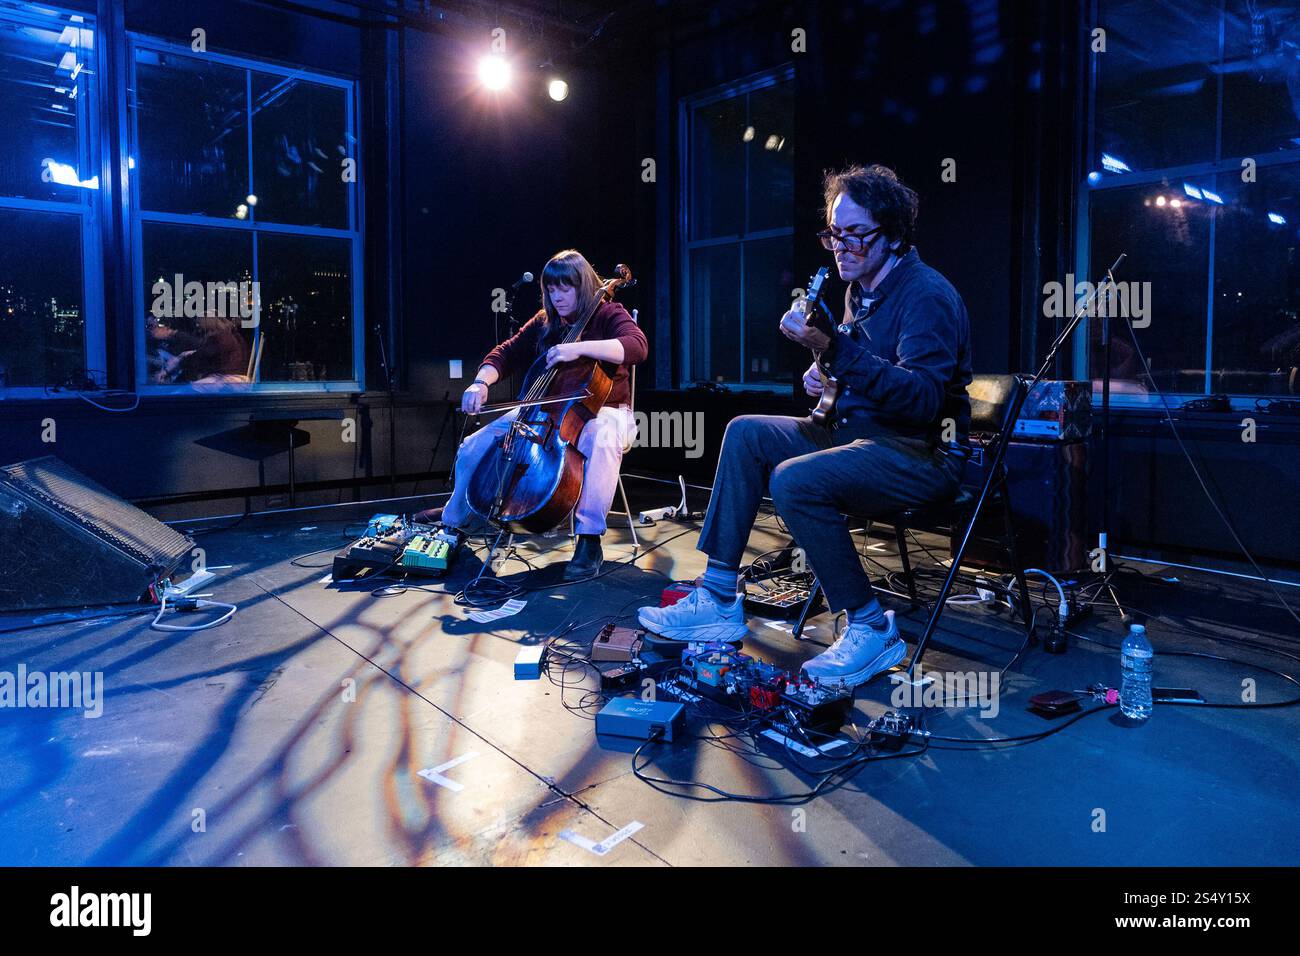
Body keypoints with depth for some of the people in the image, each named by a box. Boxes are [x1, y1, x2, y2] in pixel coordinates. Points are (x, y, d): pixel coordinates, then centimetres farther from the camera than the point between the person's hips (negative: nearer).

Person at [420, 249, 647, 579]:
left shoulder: (609, 315, -7)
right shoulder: (545, 322, 10)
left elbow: (637, 347, -26)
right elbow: (507, 354, 9)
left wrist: (579, 347, -37)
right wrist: (481, 382, -12)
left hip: (603, 411, -5)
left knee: (601, 442, -44)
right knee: (474, 447, -6)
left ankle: (590, 540, -37)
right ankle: (456, 517, 21)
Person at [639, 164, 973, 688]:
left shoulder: (927, 296, -17)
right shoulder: (862, 289, 12)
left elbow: (924, 400, -30)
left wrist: (837, 349, -37)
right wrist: (825, 377, 2)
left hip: (922, 454, -10)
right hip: (861, 432, 10)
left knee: (794, 480, -31)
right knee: (747, 433, 3)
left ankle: (871, 630, -14)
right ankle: (718, 601, 0)